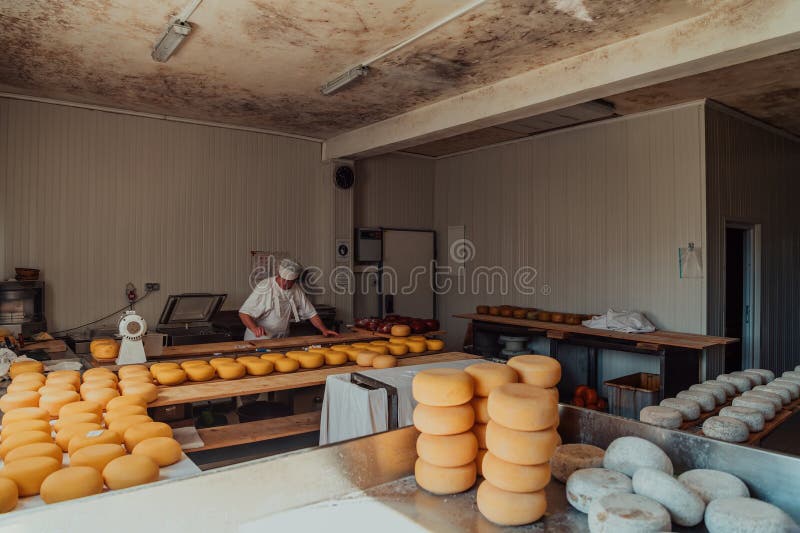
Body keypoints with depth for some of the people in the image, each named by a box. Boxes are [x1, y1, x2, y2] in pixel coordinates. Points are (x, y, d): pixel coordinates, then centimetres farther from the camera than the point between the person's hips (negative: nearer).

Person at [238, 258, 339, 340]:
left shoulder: (297, 291, 5)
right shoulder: (264, 287, -13)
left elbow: (310, 313, 13)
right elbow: (244, 312, -14)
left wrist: (324, 330, 1)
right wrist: (255, 328, -31)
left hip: (281, 341, 5)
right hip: (258, 340, -5)